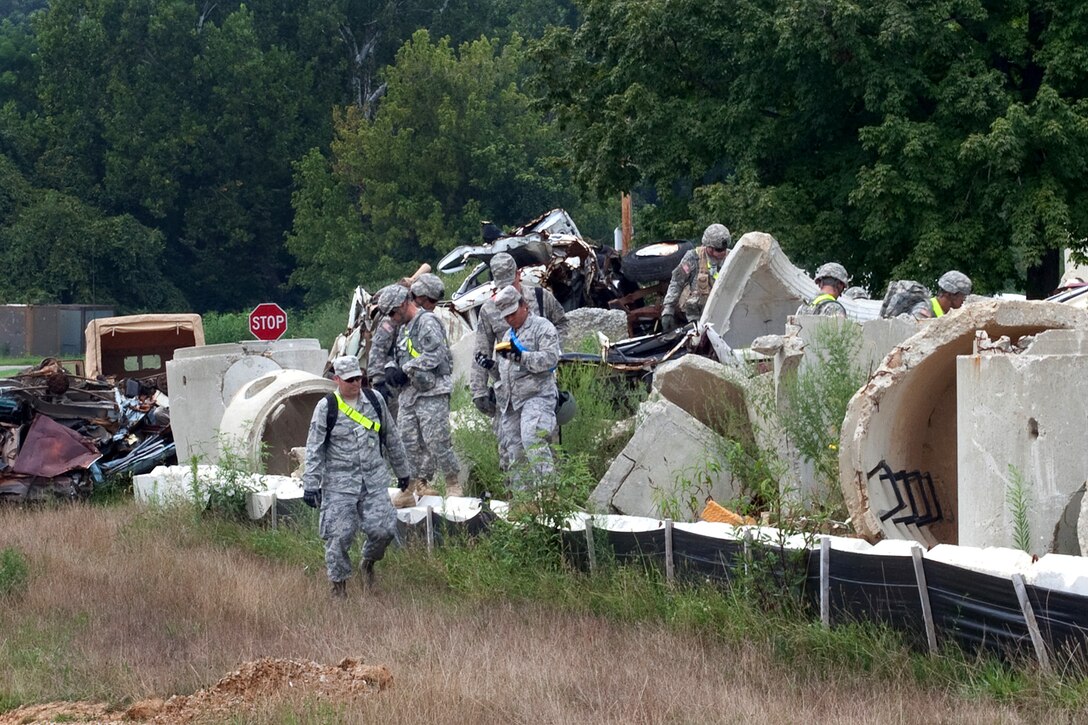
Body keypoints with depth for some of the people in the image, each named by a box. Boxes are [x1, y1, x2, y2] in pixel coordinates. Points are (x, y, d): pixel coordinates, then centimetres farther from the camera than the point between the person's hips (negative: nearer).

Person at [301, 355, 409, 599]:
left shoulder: (375, 401, 6)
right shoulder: (326, 408, -5)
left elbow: (391, 438, 17)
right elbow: (314, 449, -5)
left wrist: (402, 471, 23)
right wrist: (311, 485, -11)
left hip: (374, 478, 3)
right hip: (340, 481, -3)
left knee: (383, 529, -6)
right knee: (339, 535, -5)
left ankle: (368, 563, 25)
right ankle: (339, 584, 12)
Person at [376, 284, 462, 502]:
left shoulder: (428, 322, -9)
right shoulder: (406, 328, 21)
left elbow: (434, 355, -19)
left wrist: (405, 370, -15)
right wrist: (393, 372, 5)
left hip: (432, 393, -9)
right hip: (409, 392, 9)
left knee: (436, 440, -9)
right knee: (409, 443, 5)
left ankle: (453, 483, 3)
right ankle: (415, 485, 9)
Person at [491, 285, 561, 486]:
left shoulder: (543, 327, -1)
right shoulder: (509, 335, 26)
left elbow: (550, 358, -15)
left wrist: (520, 355, -22)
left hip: (536, 396, -8)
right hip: (511, 401, 8)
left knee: (531, 439, -25)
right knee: (514, 450, 3)